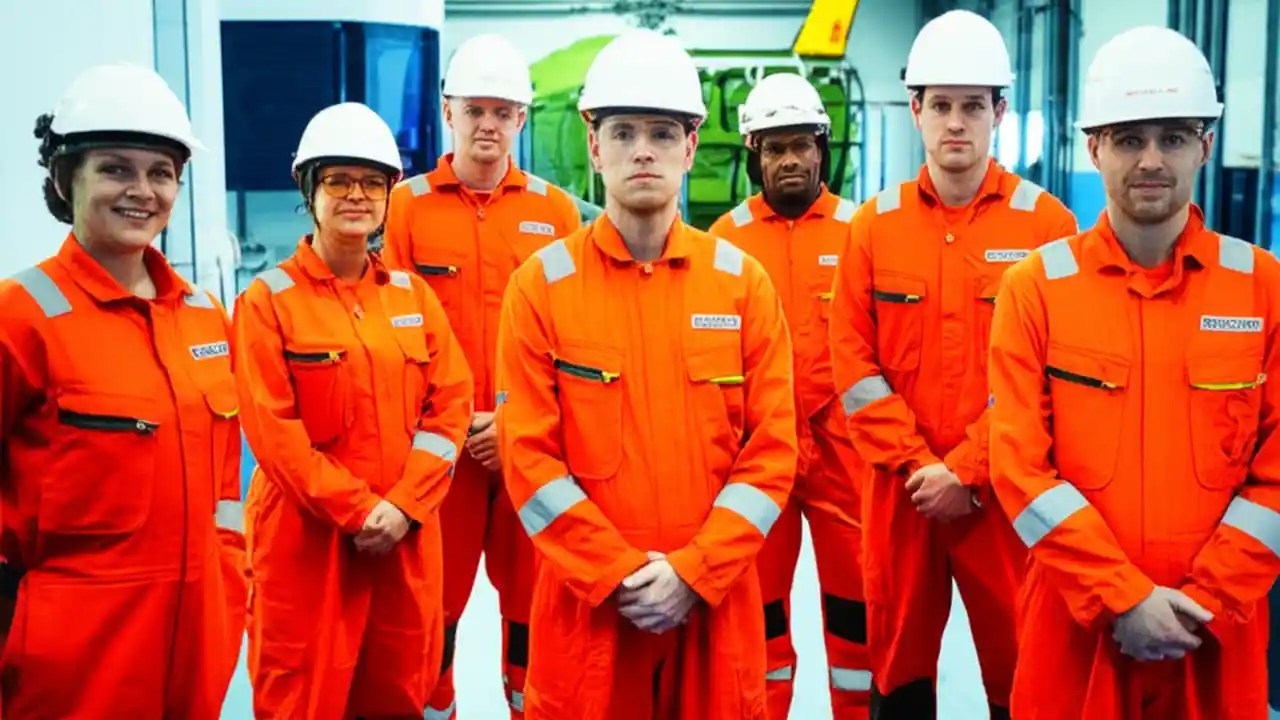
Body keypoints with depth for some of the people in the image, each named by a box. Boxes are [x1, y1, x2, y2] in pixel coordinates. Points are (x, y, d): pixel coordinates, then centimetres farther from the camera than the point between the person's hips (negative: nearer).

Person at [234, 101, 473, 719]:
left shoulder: (413, 294, 8)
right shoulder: (268, 299, -4)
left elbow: (450, 403, 2)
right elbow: (272, 429, -11)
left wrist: (404, 506, -10)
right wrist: (357, 510, -15)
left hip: (407, 534, 4)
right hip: (307, 538, -4)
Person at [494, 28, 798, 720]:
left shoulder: (745, 282, 2)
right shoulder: (540, 283, -2)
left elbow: (773, 448, -1)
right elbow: (527, 455, -6)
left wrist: (693, 571, -10)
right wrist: (618, 573, -12)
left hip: (716, 597, 1)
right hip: (585, 597, -1)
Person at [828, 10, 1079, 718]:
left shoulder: (1045, 222, -3)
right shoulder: (874, 224, 3)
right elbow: (853, 362, 0)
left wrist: (965, 469, -13)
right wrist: (919, 464, -9)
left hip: (1005, 490, -2)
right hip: (901, 490, 2)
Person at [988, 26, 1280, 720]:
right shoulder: (1033, 285, -4)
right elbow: (1020, 465, -8)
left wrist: (1206, 601, -9)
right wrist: (1122, 597, -13)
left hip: (1217, 628, 1)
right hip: (1075, 619, -1)